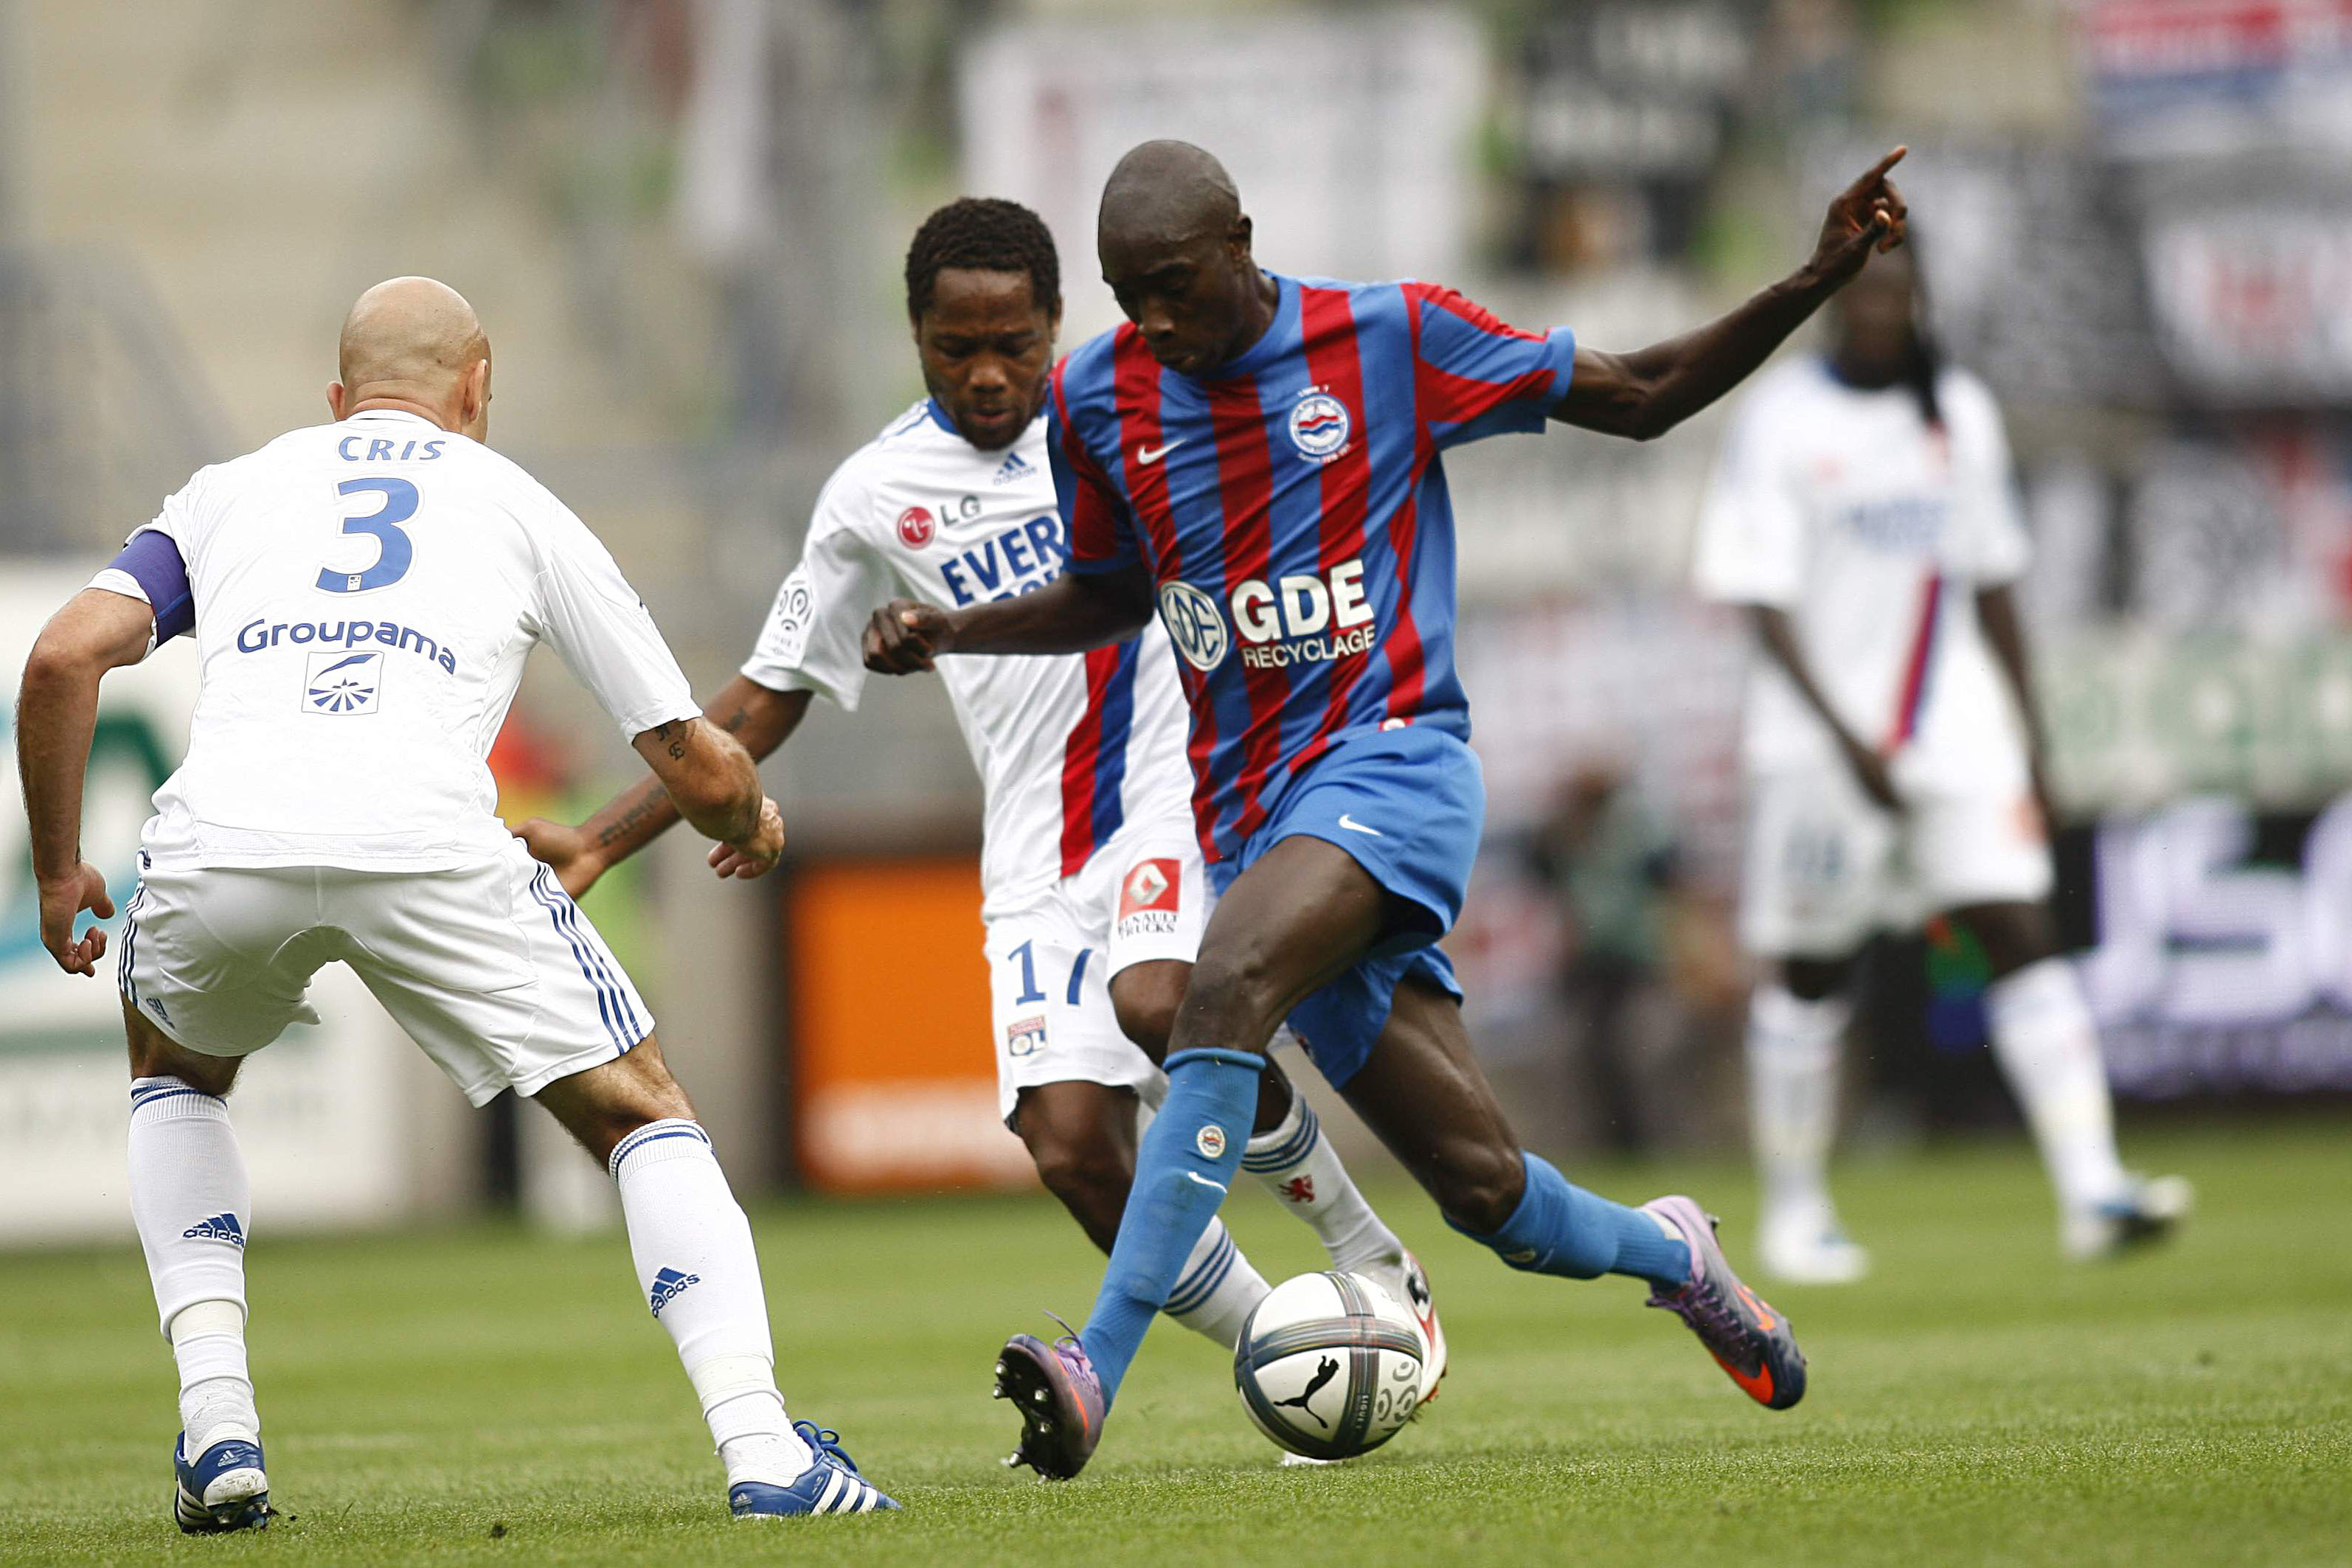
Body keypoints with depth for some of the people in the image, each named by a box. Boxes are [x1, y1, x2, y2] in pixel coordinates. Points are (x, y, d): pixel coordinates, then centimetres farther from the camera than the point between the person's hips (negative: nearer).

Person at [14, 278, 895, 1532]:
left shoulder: (229, 489, 30)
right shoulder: (521, 509, 26)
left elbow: (63, 660, 14)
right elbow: (698, 770, 24)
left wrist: (58, 870, 26)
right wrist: (753, 822, 47)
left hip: (217, 841, 2)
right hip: (424, 843, -2)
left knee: (175, 1072, 34)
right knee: (642, 1112, 15)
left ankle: (216, 1429, 18)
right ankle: (761, 1446, -3)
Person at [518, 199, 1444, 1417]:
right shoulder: (876, 497, 7)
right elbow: (765, 701, 13)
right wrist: (601, 840, 7)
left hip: (1174, 791, -2)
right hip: (1038, 861, 2)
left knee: (1159, 1003, -33)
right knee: (1071, 1150, -16)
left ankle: (1373, 1258, -11)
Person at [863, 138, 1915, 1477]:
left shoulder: (1393, 339, -3)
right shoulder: (1099, 398, 7)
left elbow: (1641, 398, 4)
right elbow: (1112, 598, 23)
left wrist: (1817, 284, -8)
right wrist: (947, 632, 6)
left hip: (1388, 759, -4)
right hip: (1248, 807, 4)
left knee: (1225, 990, -33)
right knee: (1485, 1188, -3)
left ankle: (1098, 1372, -38)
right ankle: (1663, 1252, 31)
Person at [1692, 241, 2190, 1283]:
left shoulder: (1961, 414, 9)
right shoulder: (1780, 420, -6)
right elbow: (1765, 603, -12)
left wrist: (2031, 744, 14)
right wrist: (1845, 736, -24)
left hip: (1957, 729, 3)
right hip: (1820, 742, -3)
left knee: (2022, 934, -10)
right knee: (1809, 972, 5)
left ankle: (2091, 1191, -17)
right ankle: (1794, 1215, 20)